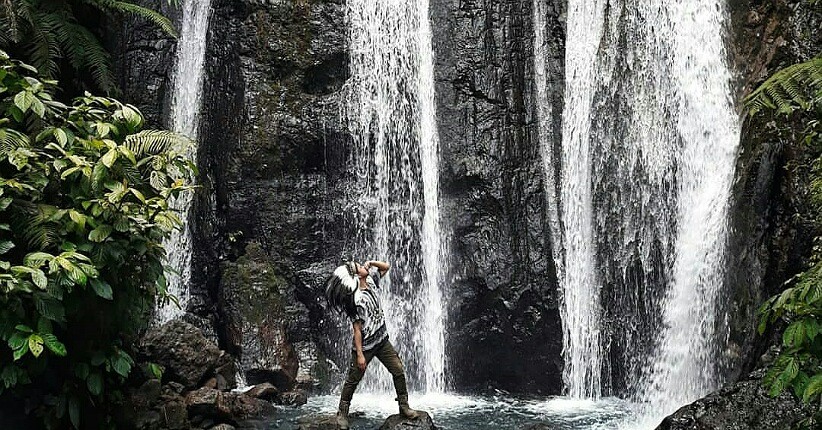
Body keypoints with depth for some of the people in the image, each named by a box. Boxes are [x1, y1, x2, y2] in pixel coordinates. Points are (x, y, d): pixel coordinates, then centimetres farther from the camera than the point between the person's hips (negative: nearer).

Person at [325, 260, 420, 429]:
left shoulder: (371, 281, -1)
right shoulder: (355, 299, -22)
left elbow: (386, 267, 15)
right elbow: (357, 328, -20)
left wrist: (371, 263, -4)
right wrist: (359, 354, -20)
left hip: (382, 340, 7)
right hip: (365, 345, -7)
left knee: (398, 371, 2)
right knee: (353, 380, 5)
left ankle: (404, 406, 12)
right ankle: (342, 413, 18)